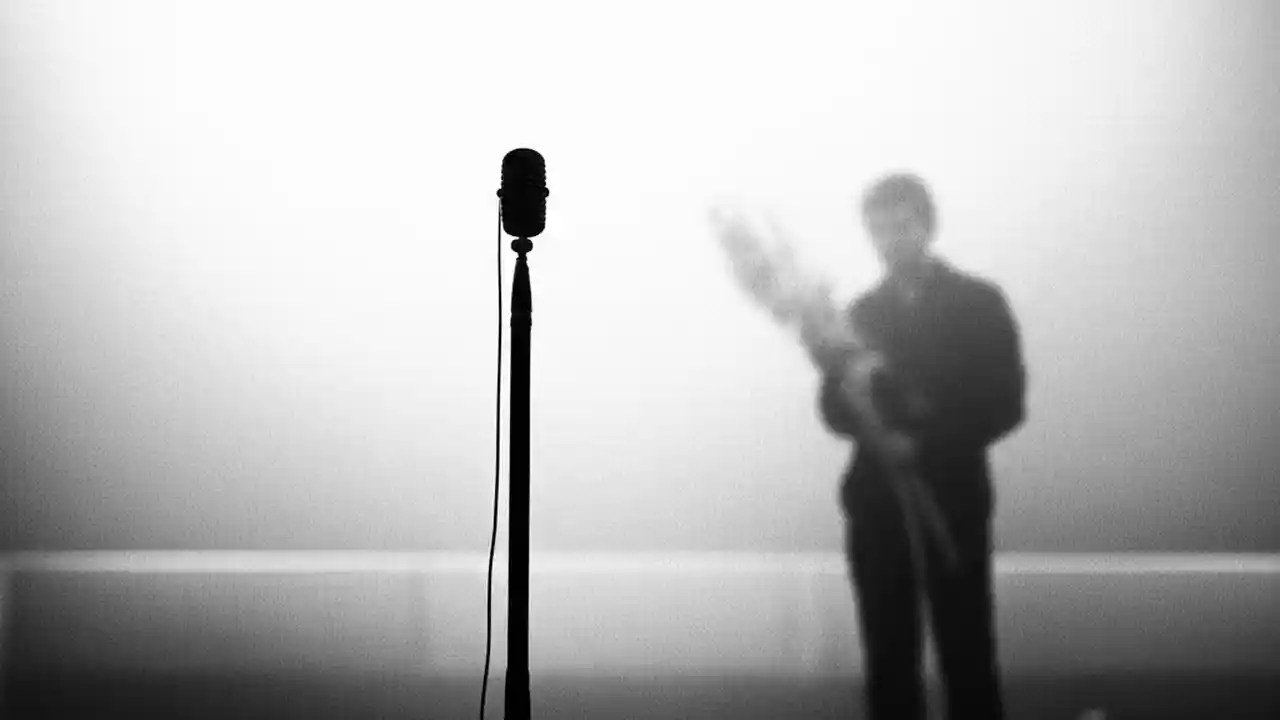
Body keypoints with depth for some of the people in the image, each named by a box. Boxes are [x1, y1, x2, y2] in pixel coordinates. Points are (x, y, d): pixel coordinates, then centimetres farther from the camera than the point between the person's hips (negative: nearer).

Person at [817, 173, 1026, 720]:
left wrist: (925, 443, -16)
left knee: (966, 654, -2)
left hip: (954, 502, -3)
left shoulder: (979, 302, 3)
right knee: (888, 658, 4)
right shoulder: (861, 312, 13)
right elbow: (835, 408, 7)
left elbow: (1003, 405, -4)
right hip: (876, 504, 3)